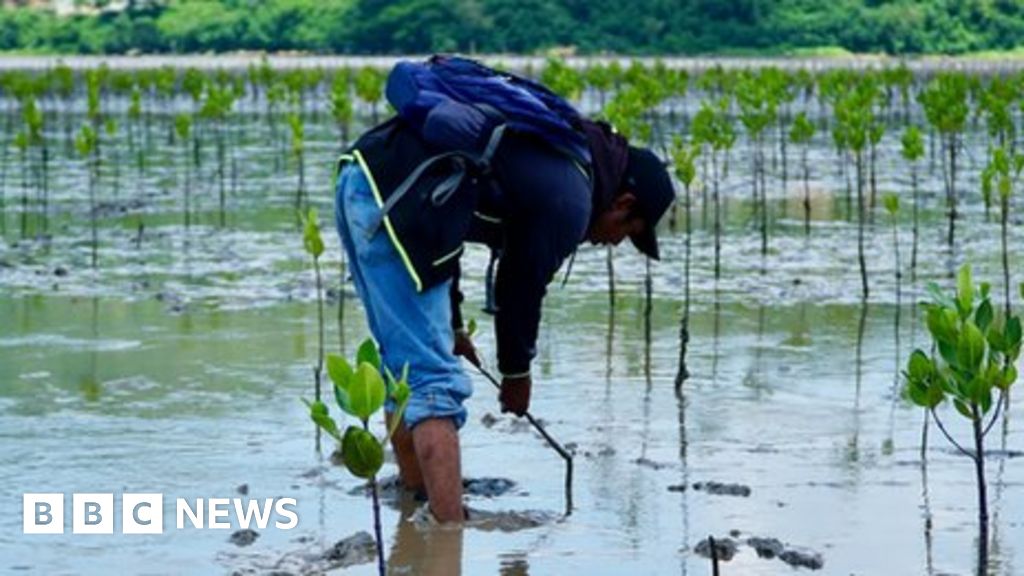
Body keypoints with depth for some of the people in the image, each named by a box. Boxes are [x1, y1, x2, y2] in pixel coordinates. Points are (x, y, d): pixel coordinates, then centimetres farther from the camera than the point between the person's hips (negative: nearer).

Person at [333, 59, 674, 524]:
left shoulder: (555, 144, 23)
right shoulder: (570, 198, -5)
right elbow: (522, 287, 5)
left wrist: (450, 324, 33)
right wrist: (516, 373, 23)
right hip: (393, 206, -10)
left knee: (405, 366, 21)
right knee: (436, 383, -9)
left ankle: (415, 499, 32)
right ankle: (449, 528, -13)